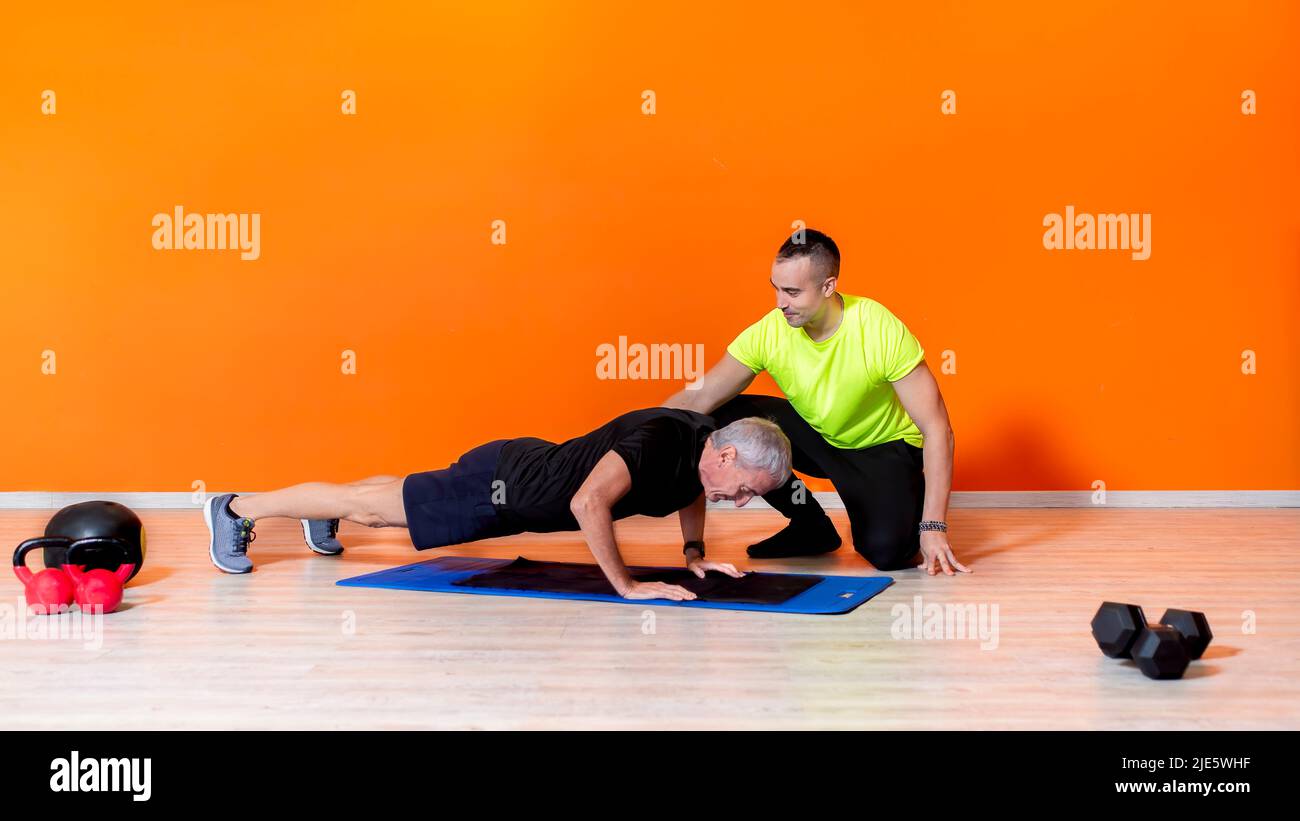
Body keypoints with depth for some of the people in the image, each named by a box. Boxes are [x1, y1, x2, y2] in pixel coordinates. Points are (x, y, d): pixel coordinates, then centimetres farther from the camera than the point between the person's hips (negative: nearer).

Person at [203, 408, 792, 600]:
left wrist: (694, 551, 2)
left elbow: (689, 488, 15)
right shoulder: (655, 440, -37)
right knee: (375, 505, 8)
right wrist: (626, 585, -41)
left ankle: (325, 518, 55)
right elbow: (588, 503, -48)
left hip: (526, 470, 8)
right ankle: (235, 509, 23)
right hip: (499, 486, -8)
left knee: (393, 504, 31)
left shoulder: (702, 440, -9)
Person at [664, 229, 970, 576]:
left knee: (887, 550, -32)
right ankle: (810, 526, 1)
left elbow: (936, 429, -27)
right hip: (816, 436, 5)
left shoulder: (882, 330, -29)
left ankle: (905, 514, 8)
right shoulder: (768, 333, -20)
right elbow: (697, 401, -18)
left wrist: (933, 527, -32)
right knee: (723, 421, -19)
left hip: (883, 446, -4)